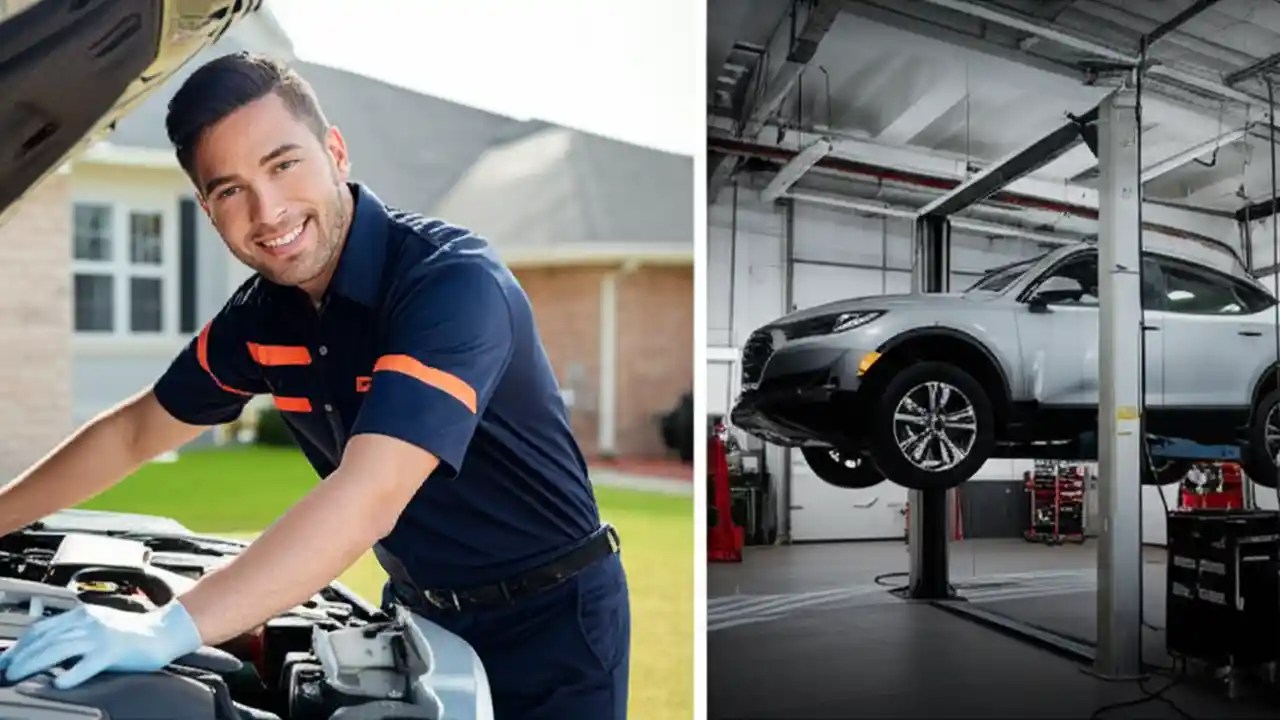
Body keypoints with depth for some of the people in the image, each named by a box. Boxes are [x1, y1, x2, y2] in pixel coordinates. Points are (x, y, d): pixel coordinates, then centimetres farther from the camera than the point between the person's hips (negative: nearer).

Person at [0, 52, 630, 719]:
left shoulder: (453, 282, -28)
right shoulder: (262, 313, -5)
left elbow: (369, 499, -38)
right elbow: (133, 432, 10)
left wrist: (169, 631, -42)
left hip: (548, 620, -5)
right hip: (421, 612, 6)